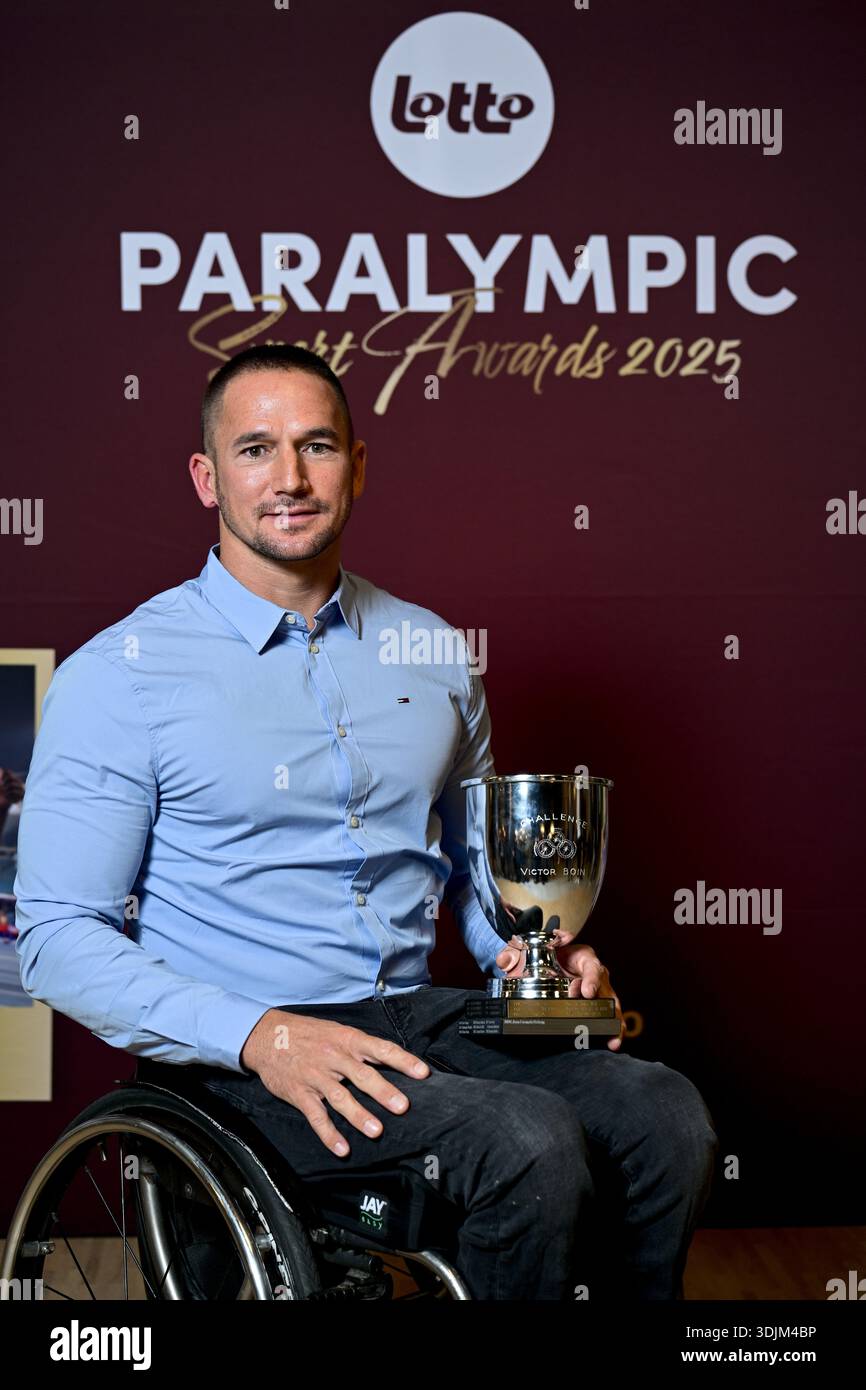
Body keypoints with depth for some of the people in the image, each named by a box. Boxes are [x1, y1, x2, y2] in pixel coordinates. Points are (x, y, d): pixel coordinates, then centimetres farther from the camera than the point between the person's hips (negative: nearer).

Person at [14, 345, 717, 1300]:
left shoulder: (432, 656, 11)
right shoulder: (116, 677, -5)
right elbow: (59, 939, -8)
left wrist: (533, 953, 1)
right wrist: (262, 1037, -22)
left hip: (421, 1014, 5)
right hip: (235, 1053, -5)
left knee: (666, 1114, -20)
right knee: (530, 1143, -29)